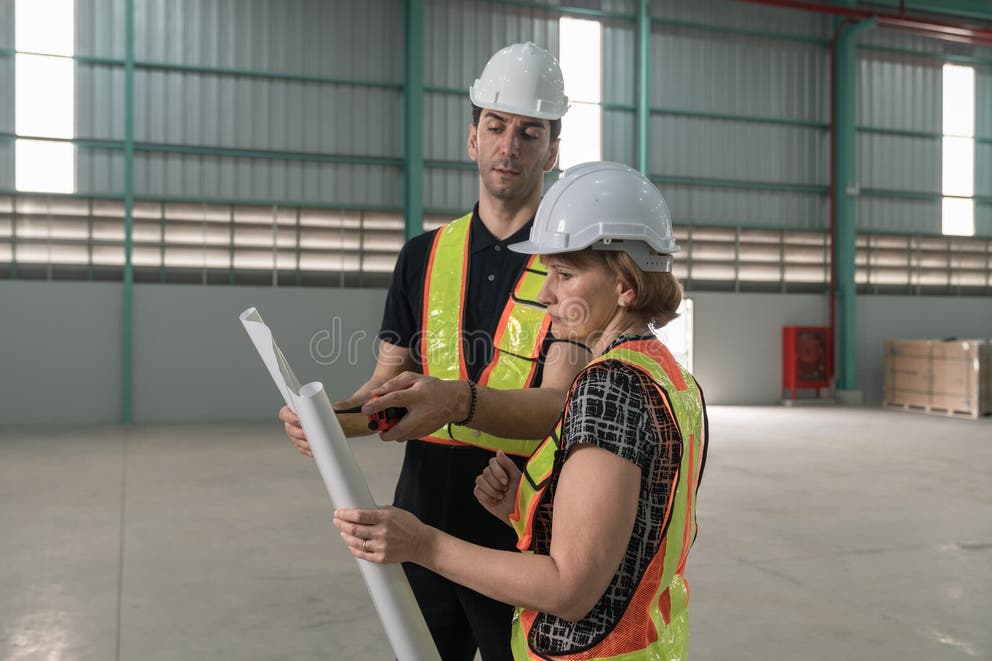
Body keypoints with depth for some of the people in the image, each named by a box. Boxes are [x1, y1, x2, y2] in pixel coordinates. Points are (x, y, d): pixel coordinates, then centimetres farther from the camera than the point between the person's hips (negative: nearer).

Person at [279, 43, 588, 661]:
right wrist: (332, 419, -15)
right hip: (423, 521, 4)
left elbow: (559, 405, -18)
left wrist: (462, 401, -36)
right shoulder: (424, 256, 7)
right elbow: (388, 385, 6)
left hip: (521, 537, -4)